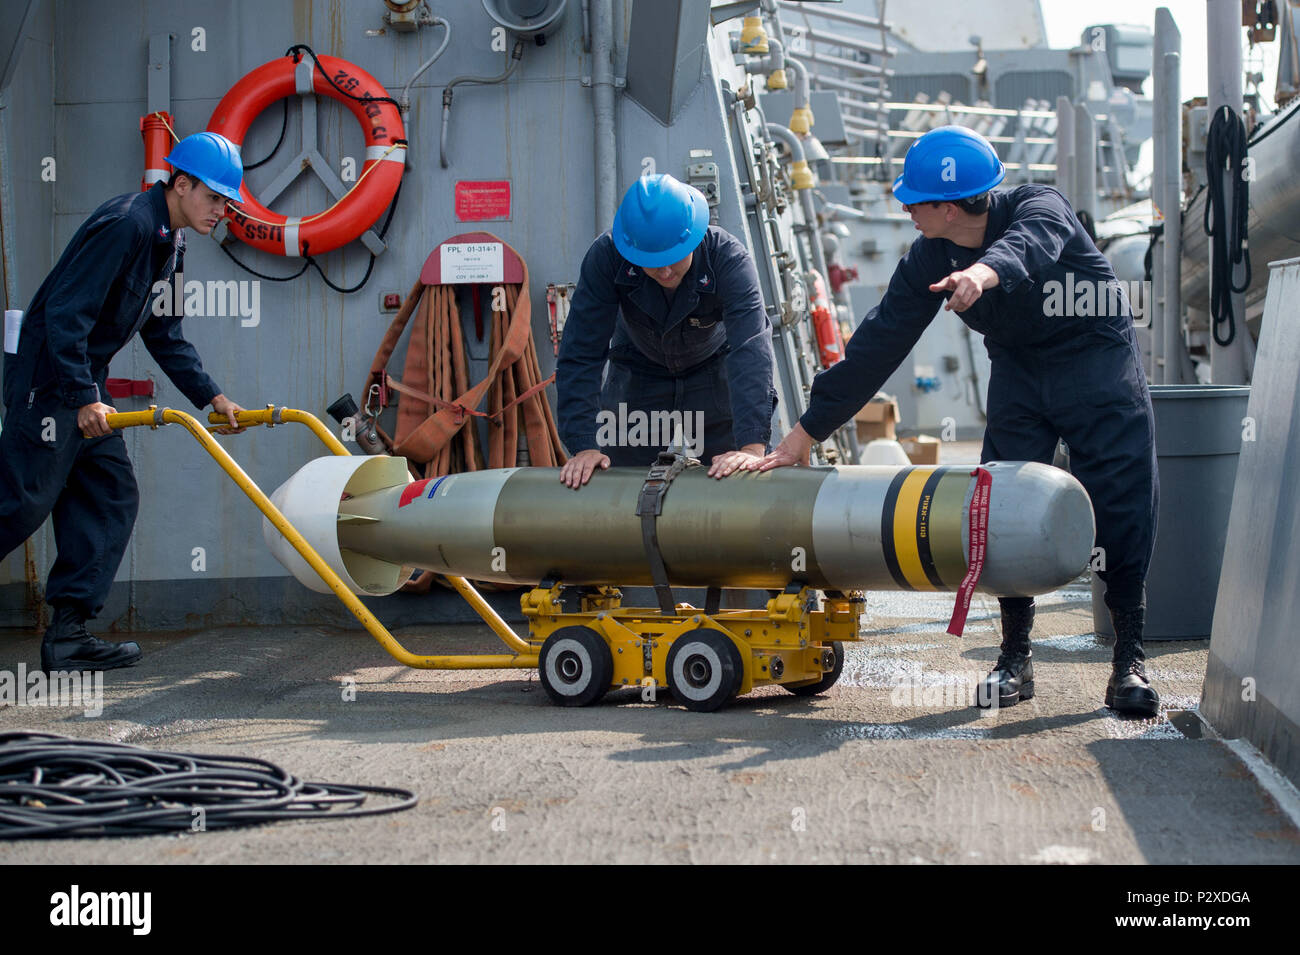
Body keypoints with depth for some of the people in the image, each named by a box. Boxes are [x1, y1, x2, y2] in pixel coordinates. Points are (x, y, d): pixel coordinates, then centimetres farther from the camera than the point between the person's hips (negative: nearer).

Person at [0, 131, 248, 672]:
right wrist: (83, 399, -26)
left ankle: (68, 636, 5)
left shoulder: (168, 243, 13)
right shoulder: (126, 224, -19)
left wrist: (210, 397, 13)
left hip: (85, 382, 10)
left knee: (111, 497, 5)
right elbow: (66, 312, -24)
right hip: (47, 378, -10)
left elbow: (164, 336, 21)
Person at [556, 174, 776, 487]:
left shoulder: (728, 257, -32)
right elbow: (580, 354, -29)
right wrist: (584, 446, -38)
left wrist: (752, 446, -53)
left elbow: (752, 349, -42)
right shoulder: (606, 256, -29)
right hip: (637, 377, 1)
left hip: (714, 376, -1)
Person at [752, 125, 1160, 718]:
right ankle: (1014, 654, 0)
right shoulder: (930, 260, -8)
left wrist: (987, 270, -71)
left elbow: (1030, 244, -47)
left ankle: (1129, 659, -9)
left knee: (1121, 502, -14)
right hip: (1018, 364, 5)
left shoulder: (1039, 208, -22)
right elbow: (878, 344, -6)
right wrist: (808, 430, -7)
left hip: (1097, 353, -4)